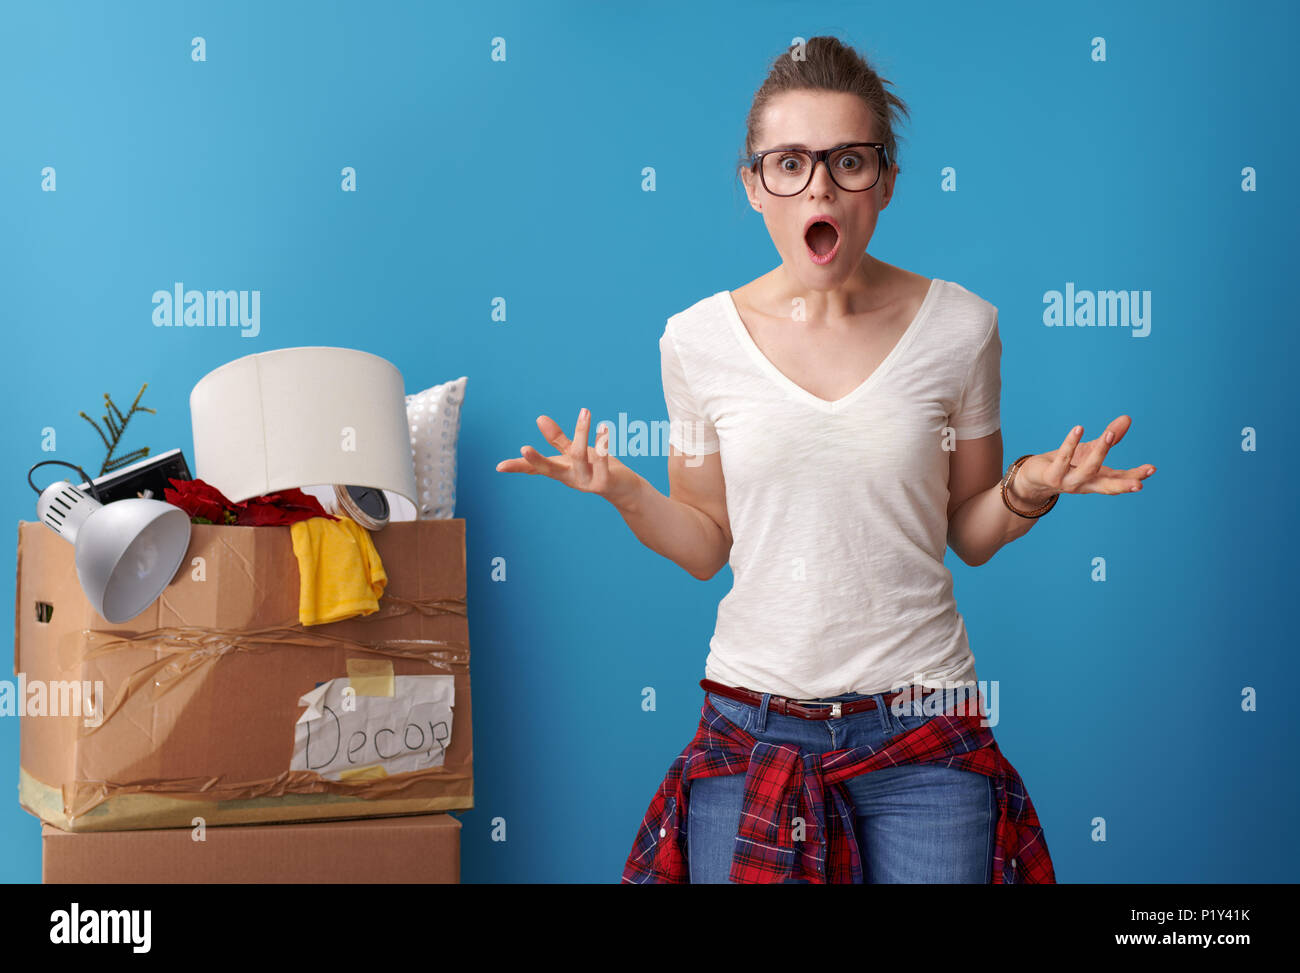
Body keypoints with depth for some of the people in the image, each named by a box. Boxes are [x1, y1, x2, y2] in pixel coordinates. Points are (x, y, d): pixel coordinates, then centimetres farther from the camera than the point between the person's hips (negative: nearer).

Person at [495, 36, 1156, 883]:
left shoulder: (957, 326, -2)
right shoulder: (698, 339, -2)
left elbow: (970, 535, 7)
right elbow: (706, 546, 7)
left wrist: (1031, 490, -13)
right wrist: (624, 492, -10)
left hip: (920, 719, 0)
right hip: (753, 712, 1)